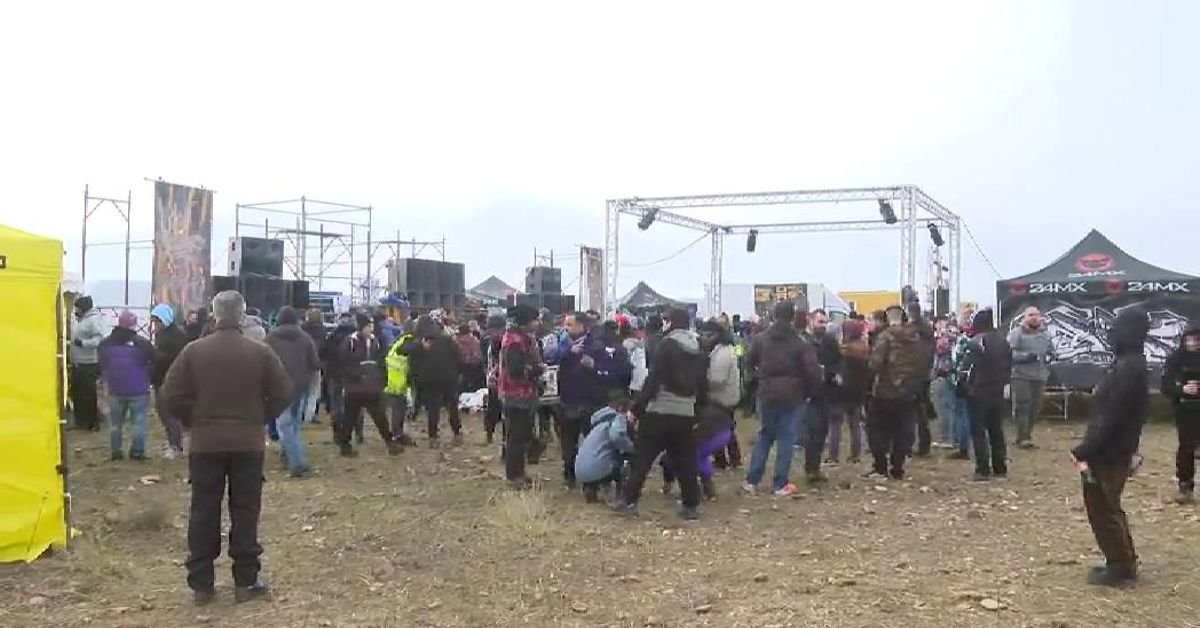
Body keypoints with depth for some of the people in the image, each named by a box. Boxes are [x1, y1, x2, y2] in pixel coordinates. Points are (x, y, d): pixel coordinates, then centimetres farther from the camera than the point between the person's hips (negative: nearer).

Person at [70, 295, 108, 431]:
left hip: (89, 365, -9)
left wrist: (83, 343, -28)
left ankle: (93, 423, 8)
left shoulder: (94, 319, -15)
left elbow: (101, 339, -25)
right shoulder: (78, 320, 14)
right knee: (76, 393, 15)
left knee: (88, 395, -2)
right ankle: (80, 421, 26)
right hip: (77, 364, 10)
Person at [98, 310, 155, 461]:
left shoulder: (105, 344, 1)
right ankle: (137, 451, 6)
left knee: (115, 422, 15)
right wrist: (146, 380, 10)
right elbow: (153, 364, -6)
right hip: (138, 390, -4)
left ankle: (115, 451, 19)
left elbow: (101, 366, 11)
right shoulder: (142, 344, -13)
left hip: (115, 390, 4)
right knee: (139, 421, 5)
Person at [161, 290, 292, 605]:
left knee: (203, 513, 8)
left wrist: (193, 421, 10)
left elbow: (172, 395, -5)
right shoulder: (260, 352, -5)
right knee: (245, 512, 7)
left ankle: (201, 584, 13)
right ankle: (246, 582, 11)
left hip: (205, 443, 1)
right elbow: (282, 393, -4)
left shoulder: (194, 350, -4)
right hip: (248, 443, 0)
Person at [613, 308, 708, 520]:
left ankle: (629, 500, 8)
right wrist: (698, 415, 18)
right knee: (685, 461, 12)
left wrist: (636, 408, -12)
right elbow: (701, 384, 13)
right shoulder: (698, 350, 10)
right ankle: (691, 506, 13)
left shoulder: (667, 345, -10)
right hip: (686, 414, 5)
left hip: (660, 412, -5)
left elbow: (653, 380, -15)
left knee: (643, 458, 5)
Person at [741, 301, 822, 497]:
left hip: (767, 395, 3)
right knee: (786, 438, 4)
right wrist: (809, 391, 2)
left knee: (764, 436, 14)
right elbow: (813, 371, -13)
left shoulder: (760, 339, 1)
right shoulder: (801, 343, -10)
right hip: (792, 397, -3)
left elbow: (749, 364, 6)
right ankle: (781, 484, 6)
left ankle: (752, 481, 12)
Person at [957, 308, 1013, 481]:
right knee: (997, 431, 15)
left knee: (978, 431, -1)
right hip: (998, 393, 7)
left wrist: (963, 385, -3)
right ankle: (1000, 468, 19)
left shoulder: (976, 342, -17)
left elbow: (965, 369, -18)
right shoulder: (1003, 341, 7)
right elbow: (1009, 368, 13)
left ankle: (983, 470, -4)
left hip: (978, 393, -7)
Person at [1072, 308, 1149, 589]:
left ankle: (1121, 569, 13)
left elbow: (1110, 417, -24)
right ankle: (1123, 564, 29)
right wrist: (1088, 449, 16)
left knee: (1104, 510, 2)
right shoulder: (1130, 364, 10)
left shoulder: (1128, 369, -22)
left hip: (1108, 454, -10)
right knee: (1106, 507, 19)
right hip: (1114, 451, 10)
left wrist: (1085, 452, -20)